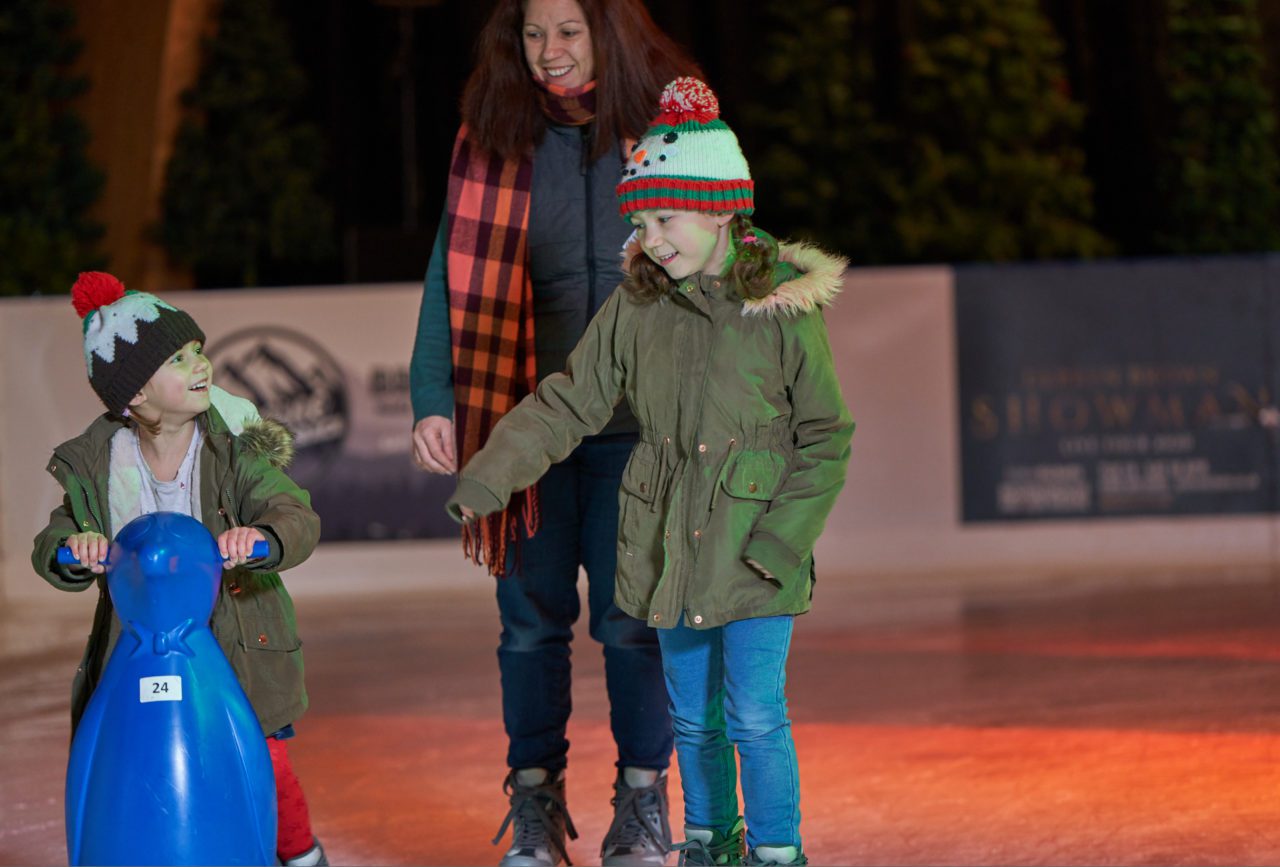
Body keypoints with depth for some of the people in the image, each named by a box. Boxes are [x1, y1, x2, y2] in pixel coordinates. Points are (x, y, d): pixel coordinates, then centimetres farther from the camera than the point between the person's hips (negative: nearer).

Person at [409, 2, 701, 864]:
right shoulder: (493, 140, 5)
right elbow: (453, 277, 1)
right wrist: (432, 399, -10)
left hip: (638, 424, -1)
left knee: (632, 618, 0)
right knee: (533, 617, 5)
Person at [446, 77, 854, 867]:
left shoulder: (783, 307, -9)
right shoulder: (635, 309, 1)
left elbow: (827, 440, -5)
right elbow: (567, 405, 3)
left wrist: (780, 541, -13)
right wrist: (488, 477, -8)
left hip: (757, 545, -4)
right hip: (670, 547, 4)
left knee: (755, 713, -6)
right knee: (693, 714, 13)